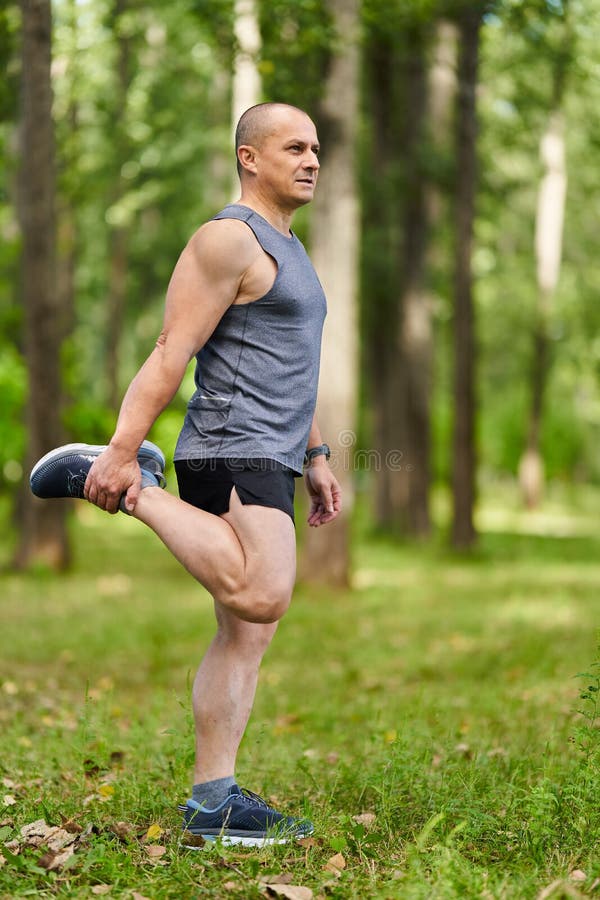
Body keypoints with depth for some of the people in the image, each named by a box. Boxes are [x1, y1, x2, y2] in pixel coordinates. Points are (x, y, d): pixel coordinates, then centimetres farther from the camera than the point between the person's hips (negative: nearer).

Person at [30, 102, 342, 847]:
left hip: (268, 461, 10)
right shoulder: (229, 240, -8)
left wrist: (316, 458, 27)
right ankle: (130, 487, -12)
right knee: (259, 598, -27)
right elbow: (171, 354, -16)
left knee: (246, 633, 5)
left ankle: (212, 800, 7)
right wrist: (120, 451, -22)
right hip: (231, 453, -10)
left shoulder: (286, 248, 24)